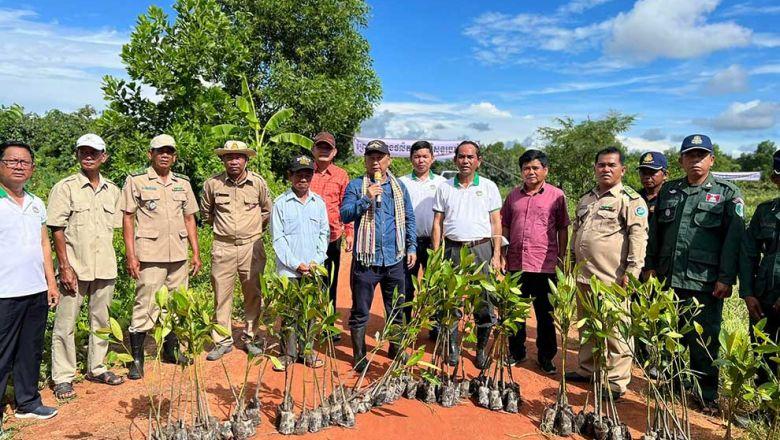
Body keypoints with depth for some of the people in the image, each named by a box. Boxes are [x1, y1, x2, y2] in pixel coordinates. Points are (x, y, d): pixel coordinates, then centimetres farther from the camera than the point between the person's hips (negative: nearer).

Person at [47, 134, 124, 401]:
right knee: (65, 323, 2)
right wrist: (64, 266, -12)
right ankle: (63, 378, 13)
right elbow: (57, 229, -6)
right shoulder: (65, 188, -3)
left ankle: (96, 368, 27)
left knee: (101, 319, 13)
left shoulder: (112, 190, 9)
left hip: (105, 267, 4)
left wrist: (110, 262, 8)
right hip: (75, 267, -4)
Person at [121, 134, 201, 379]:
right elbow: (128, 219, -2)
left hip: (179, 256, 5)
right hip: (150, 256, -5)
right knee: (145, 306, -4)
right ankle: (136, 359, 7)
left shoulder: (183, 184, 13)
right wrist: (131, 255, -9)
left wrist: (196, 253, 11)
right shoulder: (136, 181, 1)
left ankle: (171, 350, 27)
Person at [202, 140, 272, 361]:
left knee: (253, 294, 7)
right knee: (221, 295, 4)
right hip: (223, 247, 0)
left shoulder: (258, 183, 0)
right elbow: (206, 212, 17)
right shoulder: (212, 183, -1)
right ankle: (223, 341, 17)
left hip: (252, 245, 0)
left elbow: (266, 210, 16)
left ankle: (250, 338, 21)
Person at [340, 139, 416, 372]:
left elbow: (409, 219, 14)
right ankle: (359, 355, 19)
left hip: (395, 258, 3)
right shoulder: (356, 186, 0)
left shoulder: (399, 187, 10)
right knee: (360, 311, 5)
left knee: (396, 309, 14)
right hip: (366, 258, -3)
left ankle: (395, 349, 31)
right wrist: (367, 199, -21)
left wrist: (412, 247, 7)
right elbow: (345, 215, -10)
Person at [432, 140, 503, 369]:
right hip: (453, 248, 1)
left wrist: (496, 255, -2)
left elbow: (496, 223, 5)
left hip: (481, 249, -1)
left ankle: (482, 349, 16)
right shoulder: (444, 187, 9)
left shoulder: (489, 187, 6)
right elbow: (438, 223, 8)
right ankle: (452, 347, 17)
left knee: (483, 301, 2)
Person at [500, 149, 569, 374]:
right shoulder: (514, 195, 11)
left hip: (545, 265, -3)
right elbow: (505, 225, 16)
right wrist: (504, 253, 11)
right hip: (516, 263, 4)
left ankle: (546, 356, 22)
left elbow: (563, 229, 3)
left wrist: (562, 257, 1)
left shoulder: (556, 195, 0)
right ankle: (516, 352, 28)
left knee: (545, 314, 8)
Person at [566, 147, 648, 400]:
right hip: (584, 276, 7)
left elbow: (638, 237, -12)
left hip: (612, 280, -7)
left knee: (615, 331, -3)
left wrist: (632, 271, -17)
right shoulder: (586, 199, 17)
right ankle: (587, 369, 31)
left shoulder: (630, 199, -5)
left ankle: (616, 382, 8)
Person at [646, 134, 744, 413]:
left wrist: (726, 278, -10)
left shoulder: (727, 194, 1)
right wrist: (651, 266, 11)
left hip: (705, 283, -4)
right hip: (668, 278, 4)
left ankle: (707, 395, 19)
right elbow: (655, 232, 15)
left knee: (703, 341, 4)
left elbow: (733, 239, -5)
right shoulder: (668, 192, 12)